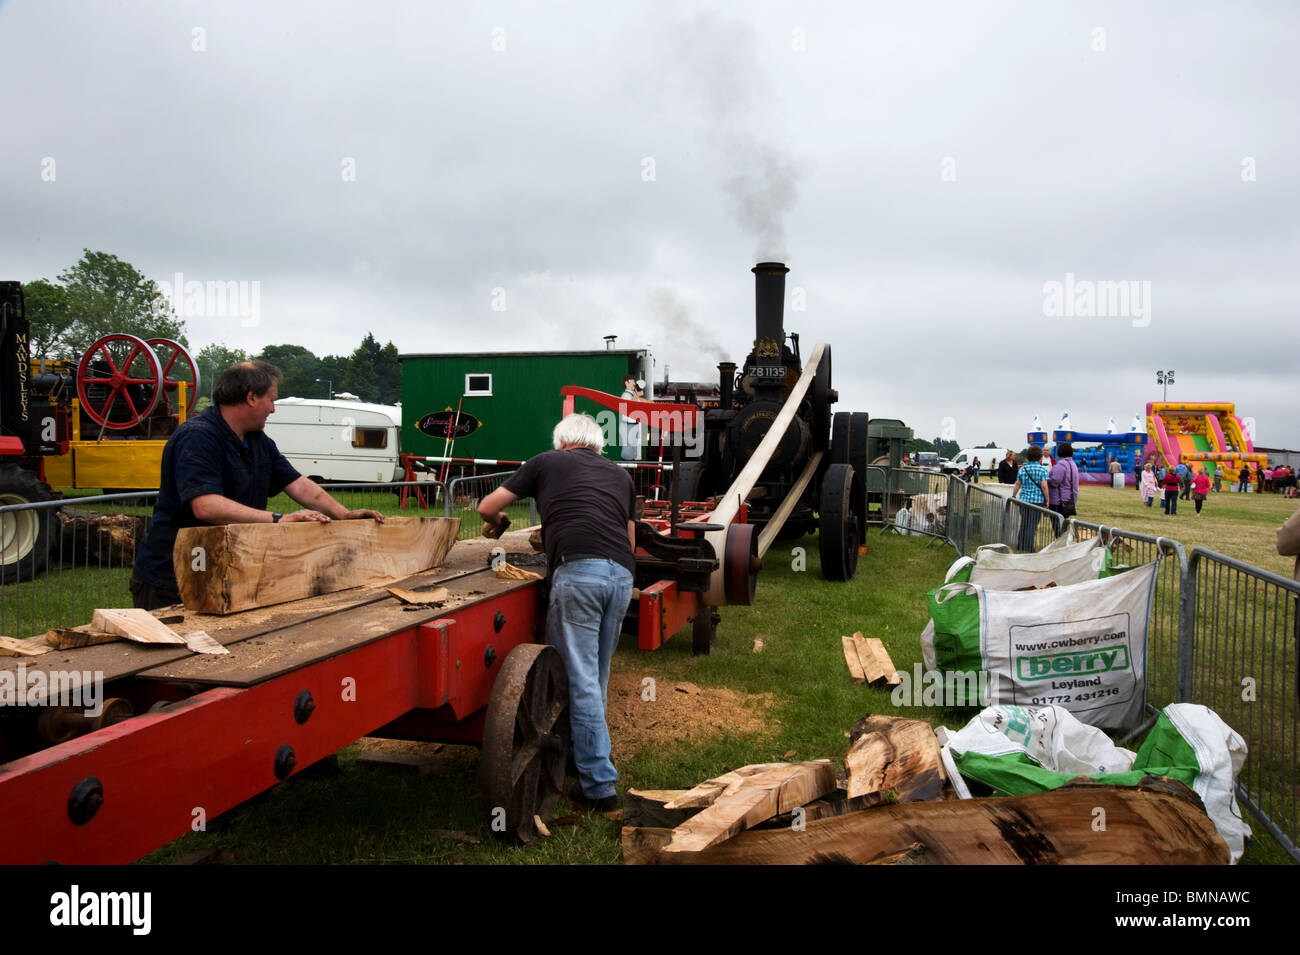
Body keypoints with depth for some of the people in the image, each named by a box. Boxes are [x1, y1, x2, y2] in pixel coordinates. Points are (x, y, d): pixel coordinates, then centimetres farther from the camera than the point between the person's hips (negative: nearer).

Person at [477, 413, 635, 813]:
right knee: (596, 677, 18)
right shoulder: (619, 474, 29)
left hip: (577, 570, -5)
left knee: (579, 678, -1)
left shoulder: (547, 462, 19)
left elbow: (487, 507, 20)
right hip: (622, 574, 5)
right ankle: (585, 756, 30)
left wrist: (494, 524, 44)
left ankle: (598, 784, 0)